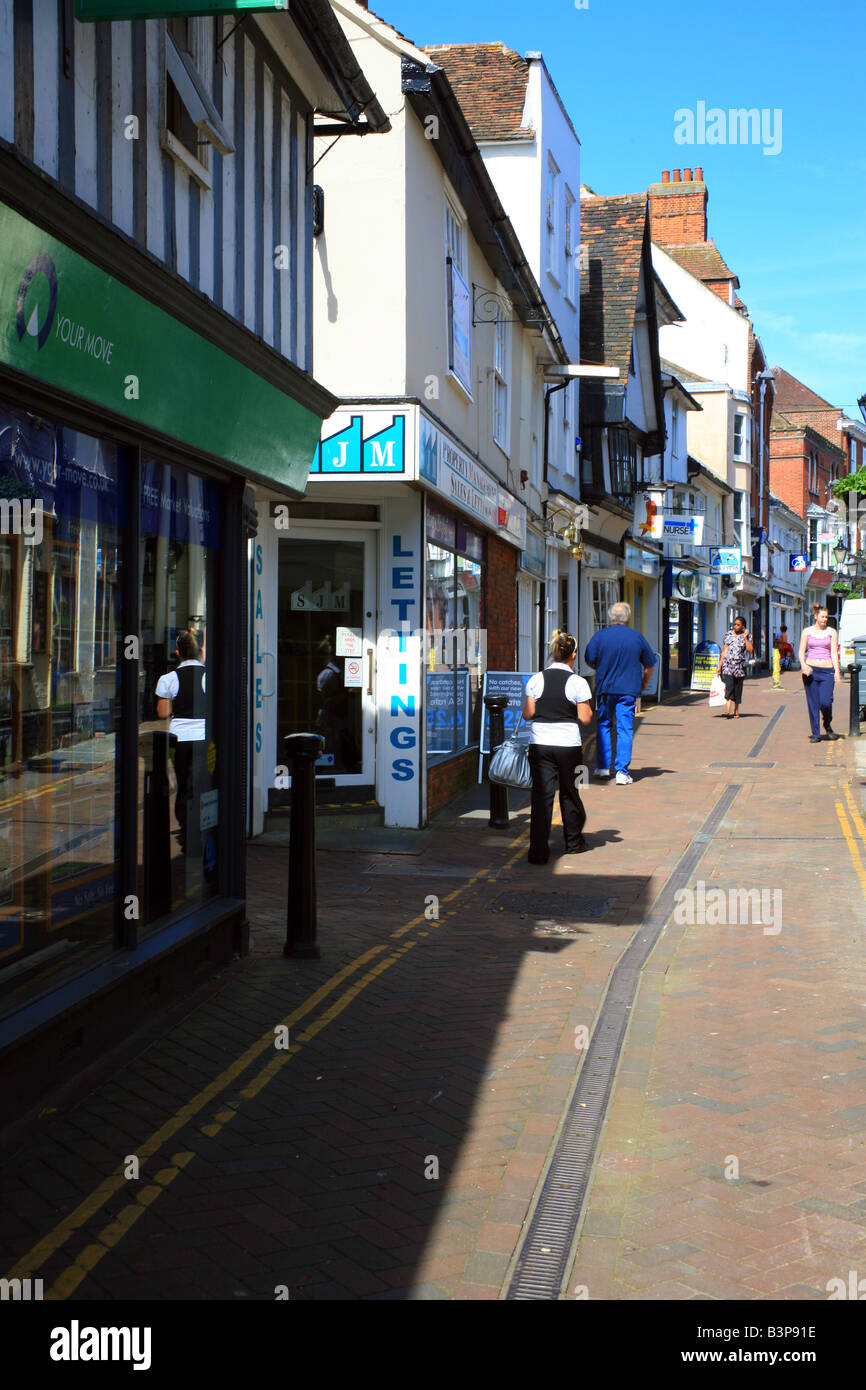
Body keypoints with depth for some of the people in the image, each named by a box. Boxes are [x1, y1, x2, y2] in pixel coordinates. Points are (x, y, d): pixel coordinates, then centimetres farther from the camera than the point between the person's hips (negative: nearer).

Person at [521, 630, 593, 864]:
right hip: (568, 744, -1)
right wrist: (587, 706, 12)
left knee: (541, 795, 0)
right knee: (569, 792, 16)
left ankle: (538, 851, -10)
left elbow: (528, 714, 1)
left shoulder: (536, 680, 0)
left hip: (540, 744, 1)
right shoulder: (578, 682, -6)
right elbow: (585, 718, -6)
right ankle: (573, 842, 32)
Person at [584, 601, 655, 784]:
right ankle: (622, 772, -4)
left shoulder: (600, 636, -5)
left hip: (605, 688, 0)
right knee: (625, 729, 0)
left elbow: (589, 661, -1)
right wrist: (644, 682, 26)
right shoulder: (637, 637, 0)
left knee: (604, 726, 16)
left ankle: (603, 767, 18)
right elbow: (650, 664, 8)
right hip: (628, 690, 0)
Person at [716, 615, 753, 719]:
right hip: (727, 664, -1)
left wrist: (745, 638, -11)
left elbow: (750, 650, -9)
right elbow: (724, 650, 9)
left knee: (737, 688, 6)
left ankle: (736, 710, 20)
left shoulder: (747, 636, 4)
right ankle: (728, 710, -26)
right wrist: (719, 665, 6)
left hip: (739, 665, 1)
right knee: (729, 685, -16)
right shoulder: (728, 634, 8)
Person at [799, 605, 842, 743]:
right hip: (810, 669, 0)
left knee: (825, 702, -12)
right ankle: (815, 734, 9)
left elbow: (834, 653, 3)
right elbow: (802, 651, 5)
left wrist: (837, 671, -6)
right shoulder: (807, 631, 7)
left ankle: (828, 726, 17)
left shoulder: (831, 632, 7)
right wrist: (803, 665, -14)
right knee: (813, 703, 0)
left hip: (827, 670, 0)